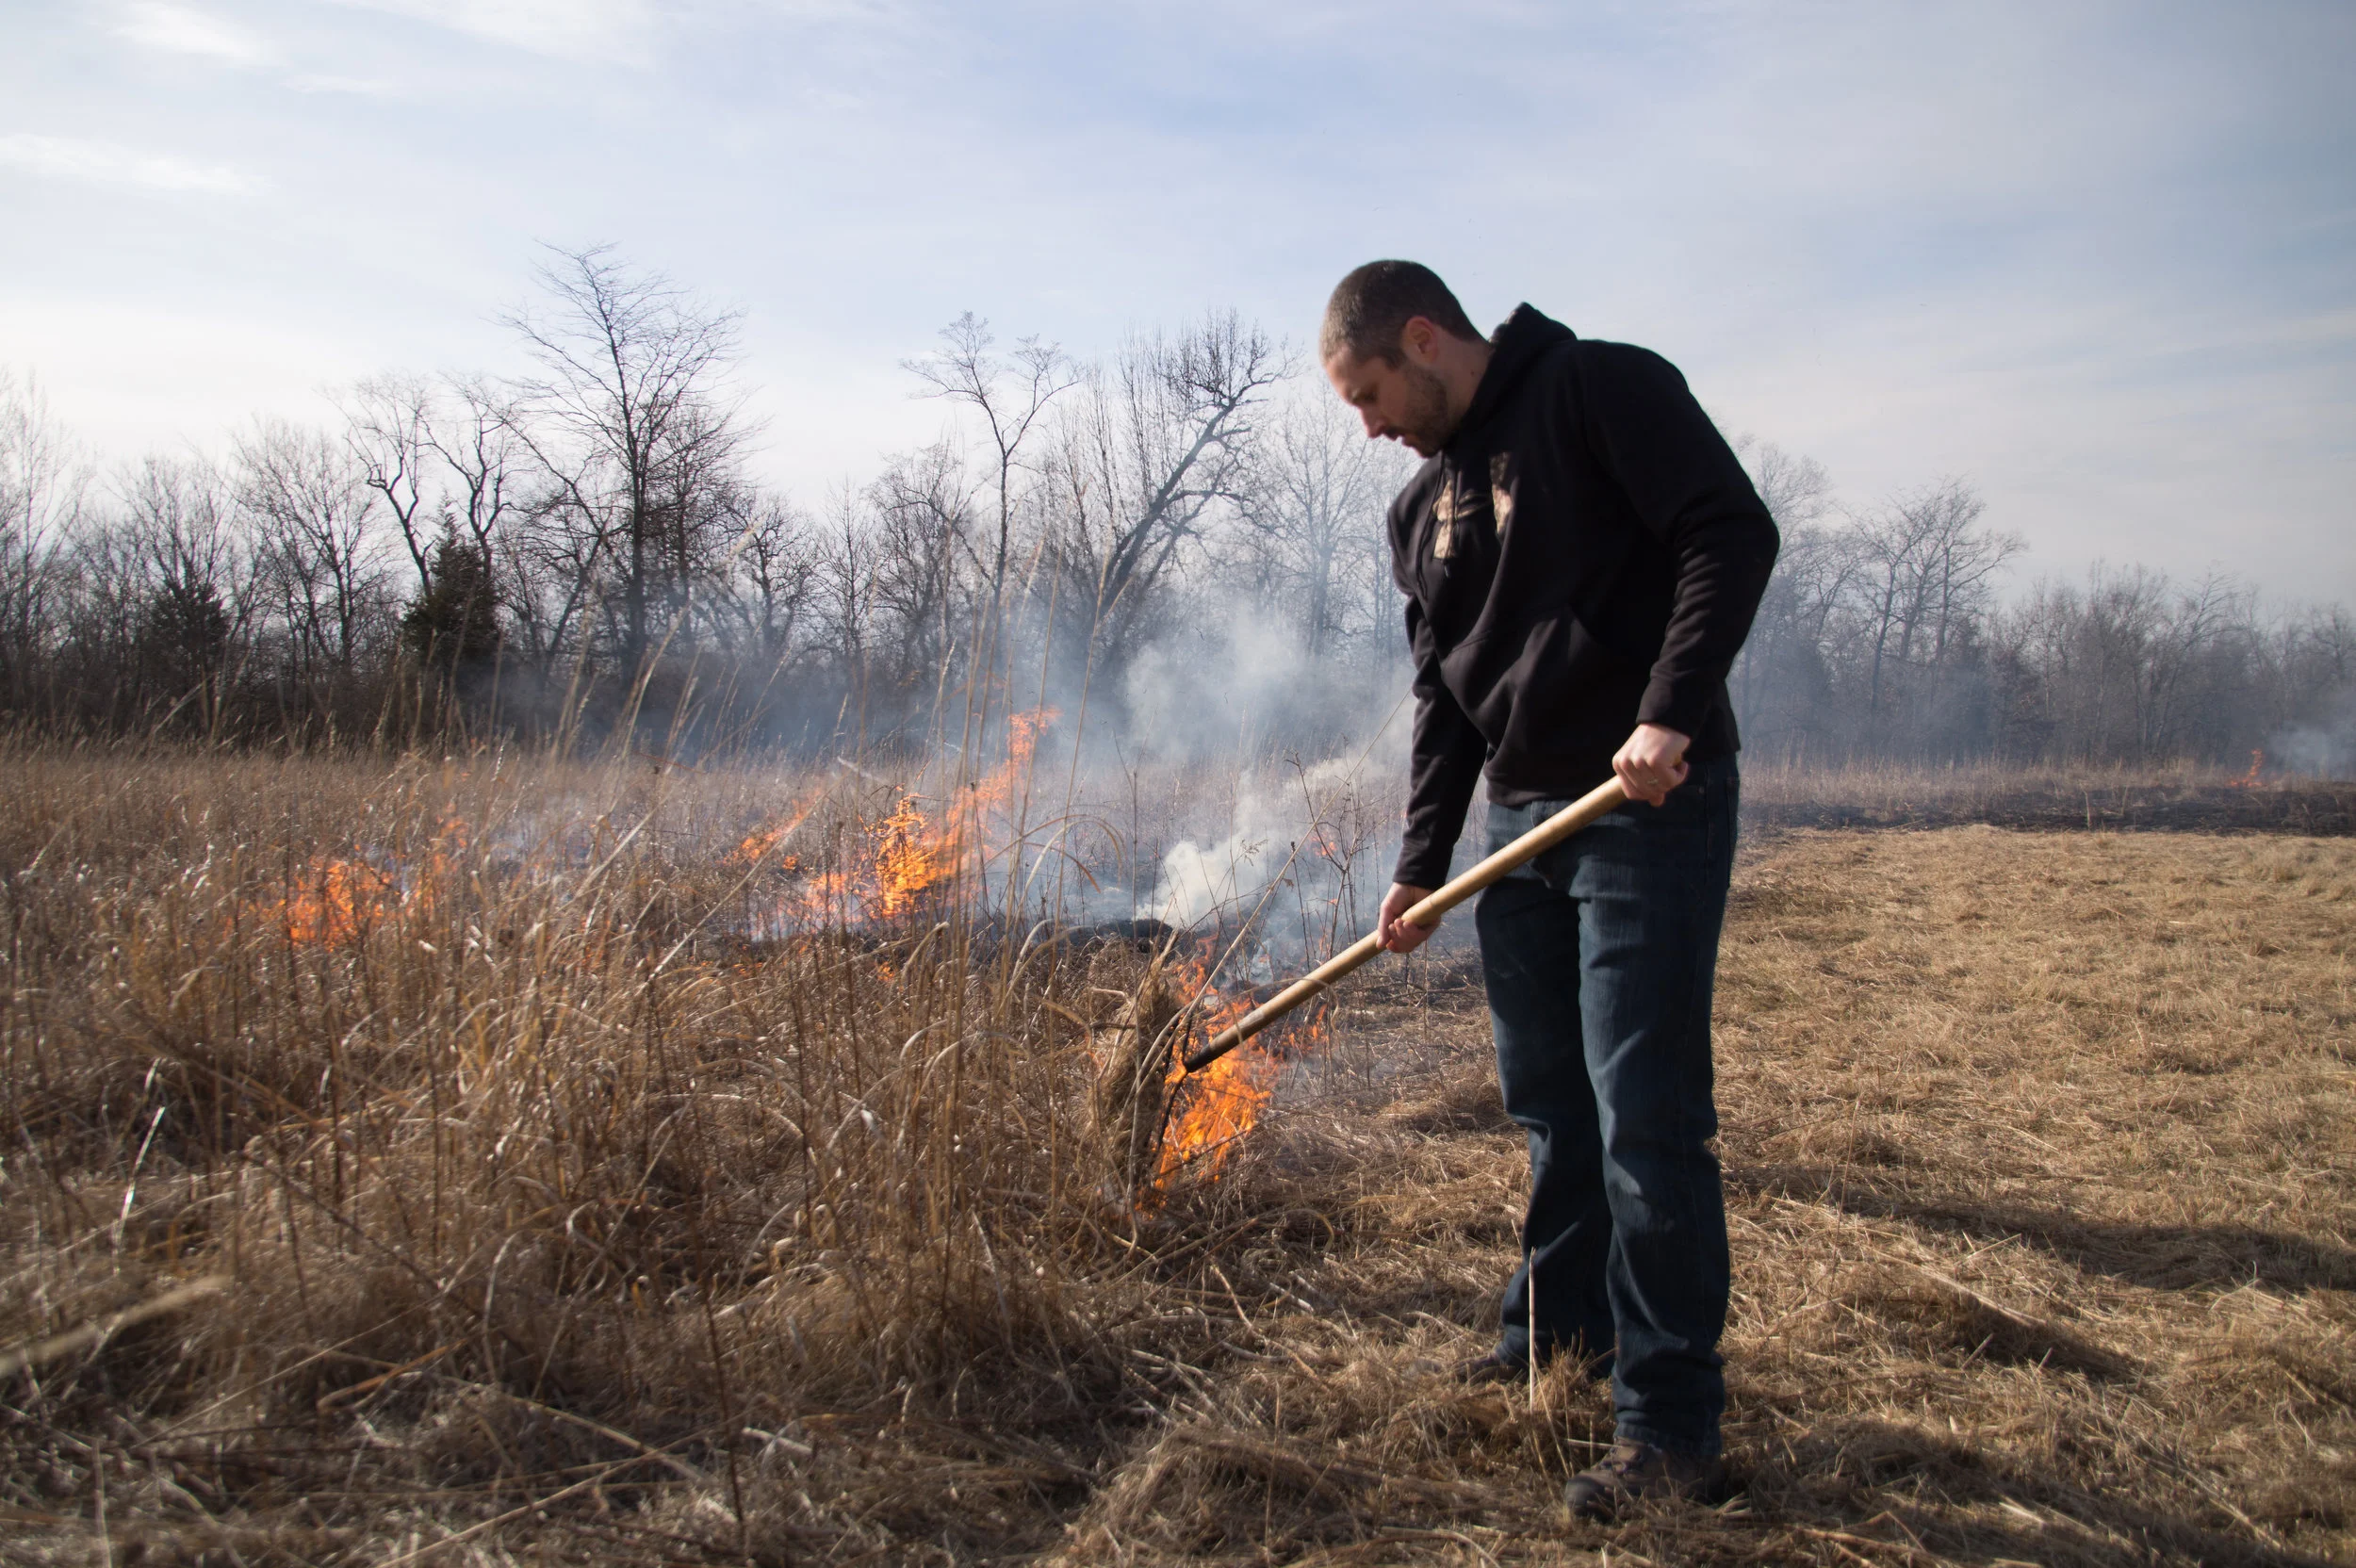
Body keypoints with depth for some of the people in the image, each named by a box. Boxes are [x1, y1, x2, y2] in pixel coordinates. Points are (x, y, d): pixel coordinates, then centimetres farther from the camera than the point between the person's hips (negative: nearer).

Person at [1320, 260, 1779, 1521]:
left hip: (1650, 807, -8)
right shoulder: (1422, 506, 15)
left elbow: (1732, 532, -17)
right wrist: (1422, 861, 12)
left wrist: (1671, 710, -27)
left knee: (1646, 1117, -8)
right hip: (1522, 820, 8)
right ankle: (1562, 1323, 34)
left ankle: (1672, 1426, 1)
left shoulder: (1601, 390, -7)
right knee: (1545, 1099, 16)